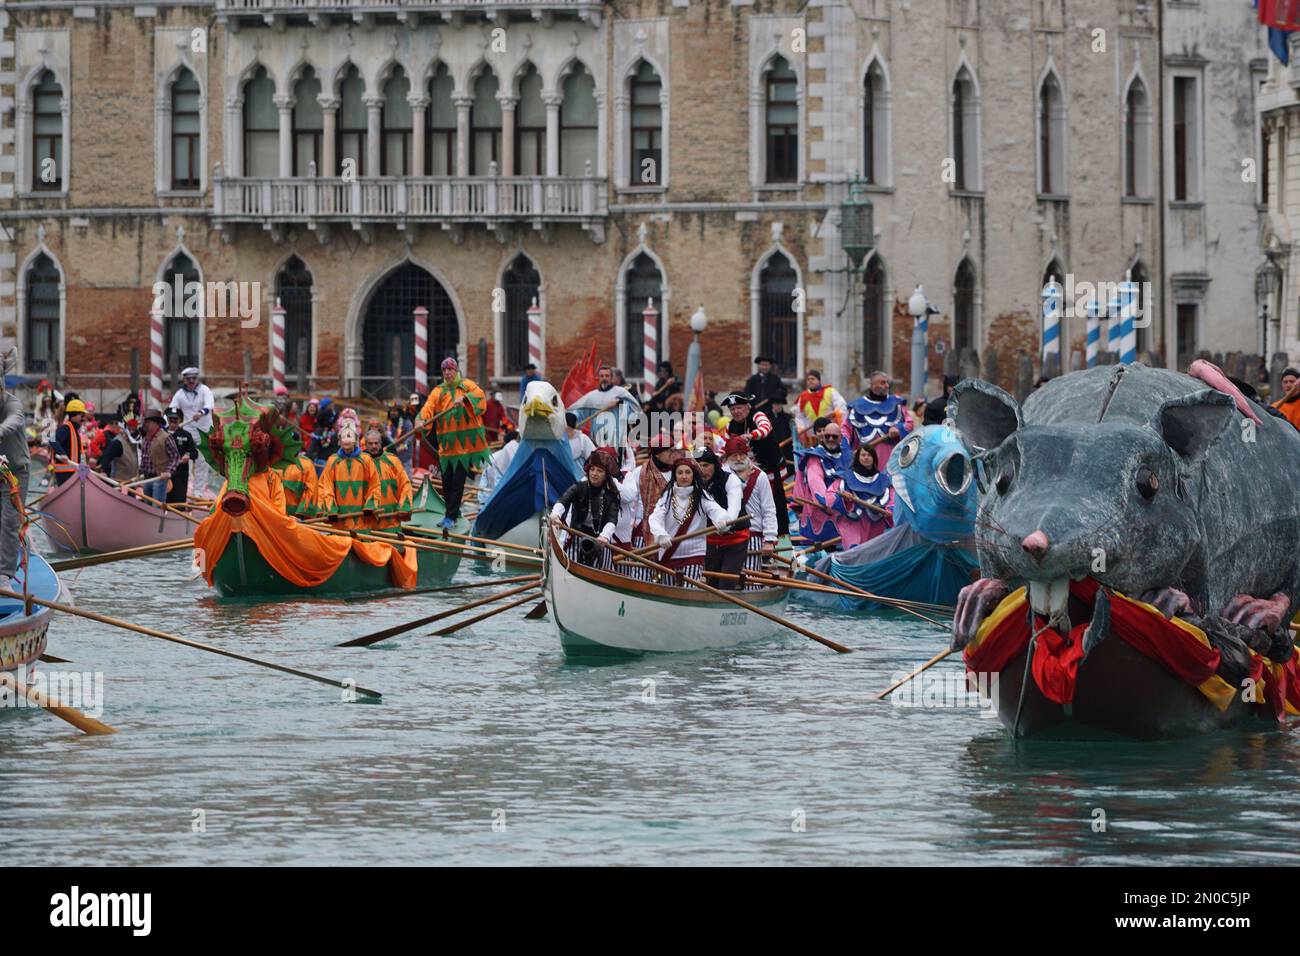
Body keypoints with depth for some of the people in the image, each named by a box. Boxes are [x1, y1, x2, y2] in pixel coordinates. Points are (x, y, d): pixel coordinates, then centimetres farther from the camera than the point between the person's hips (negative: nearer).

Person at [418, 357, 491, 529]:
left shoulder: (466, 385, 8)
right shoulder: (438, 391, 12)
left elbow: (479, 394, -11)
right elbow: (429, 406, -3)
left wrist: (464, 397, -29)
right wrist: (423, 419, -23)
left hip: (465, 442, -3)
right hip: (447, 443, 3)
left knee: (458, 481, -7)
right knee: (446, 481, 3)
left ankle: (451, 516, -5)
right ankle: (454, 511, 21)